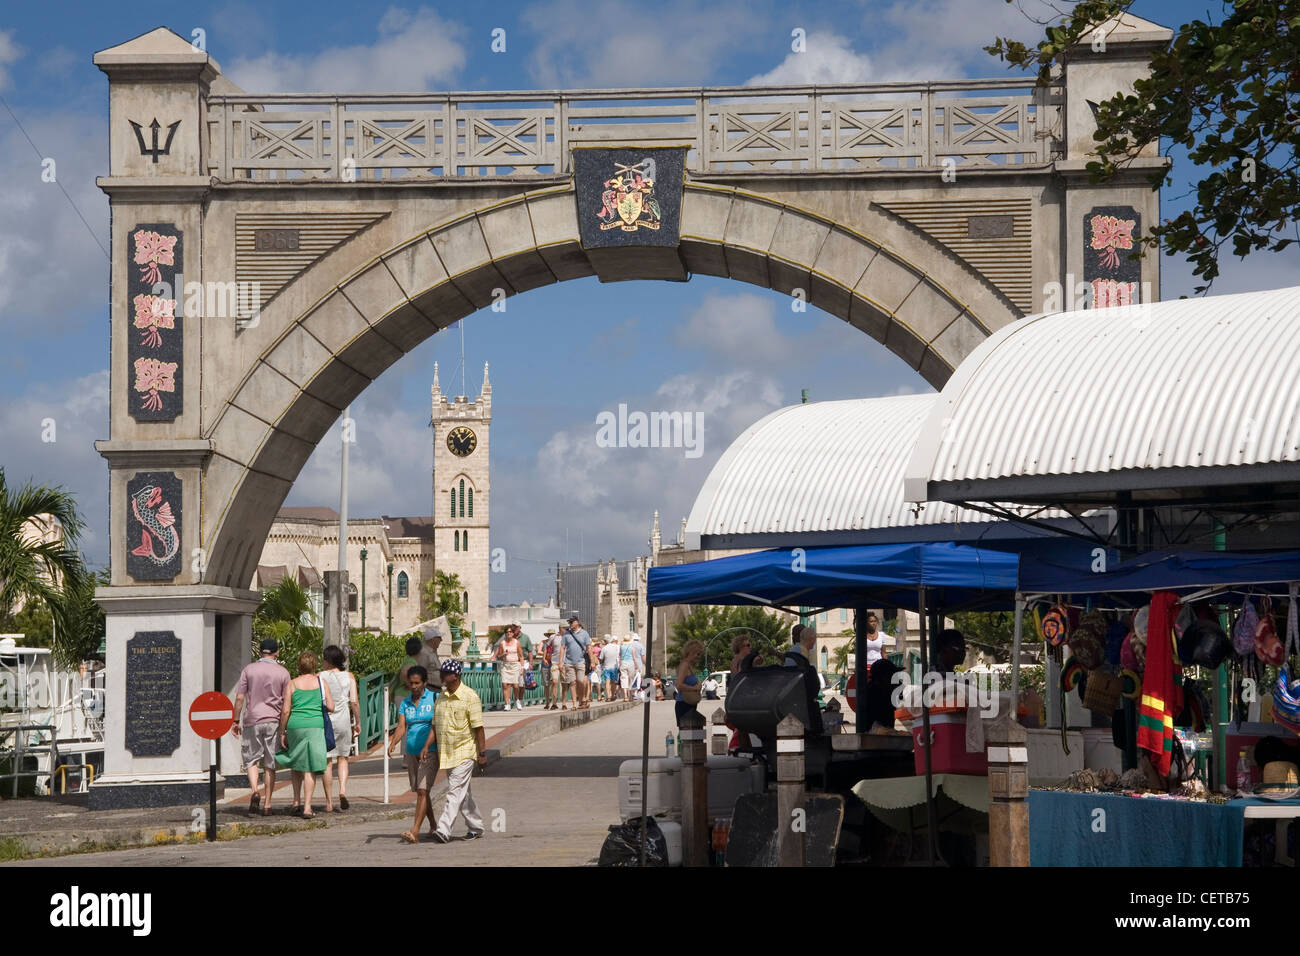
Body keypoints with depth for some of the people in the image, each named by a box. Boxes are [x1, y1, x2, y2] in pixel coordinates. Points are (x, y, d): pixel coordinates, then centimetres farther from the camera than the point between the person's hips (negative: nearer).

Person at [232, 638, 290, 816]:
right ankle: (267, 804, 6)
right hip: (274, 721, 0)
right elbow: (286, 702, 1)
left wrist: (236, 721, 6)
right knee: (270, 764, 6)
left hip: (252, 720, 0)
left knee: (251, 759, 9)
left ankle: (254, 791, -16)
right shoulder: (283, 672, 2)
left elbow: (239, 698, -1)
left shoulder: (249, 670, 2)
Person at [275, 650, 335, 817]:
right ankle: (307, 807, -8)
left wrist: (282, 732, 5)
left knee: (296, 763, 20)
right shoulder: (321, 683, 3)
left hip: (295, 726, 1)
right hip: (315, 726, -1)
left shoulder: (292, 684, 2)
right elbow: (331, 707, 0)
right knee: (310, 768, 0)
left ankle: (296, 802, 18)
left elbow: (285, 711, -2)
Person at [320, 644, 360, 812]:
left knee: (327, 762, 5)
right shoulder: (349, 677, 1)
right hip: (344, 721, 1)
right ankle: (343, 790, -8)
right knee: (343, 758, 15)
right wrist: (358, 723, 4)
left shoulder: (320, 677, -2)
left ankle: (328, 801, 7)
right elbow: (355, 702, -5)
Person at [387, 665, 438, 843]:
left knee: (423, 790, -14)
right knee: (419, 791, 13)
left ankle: (415, 831, -21)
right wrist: (393, 743, -18)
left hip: (431, 752, -6)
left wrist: (426, 747, -24)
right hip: (412, 752, 6)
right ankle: (433, 825, 31)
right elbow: (401, 726, 1)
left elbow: (435, 725, -12)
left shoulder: (434, 698, -3)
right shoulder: (405, 703, 10)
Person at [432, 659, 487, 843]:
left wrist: (482, 752, -12)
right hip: (446, 752, 7)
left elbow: (478, 727, -11)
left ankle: (444, 830, -19)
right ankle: (476, 827, 25)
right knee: (463, 793, 14)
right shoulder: (441, 697, 11)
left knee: (455, 792, -12)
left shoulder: (470, 697, -10)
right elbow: (435, 726, 14)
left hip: (464, 752, -7)